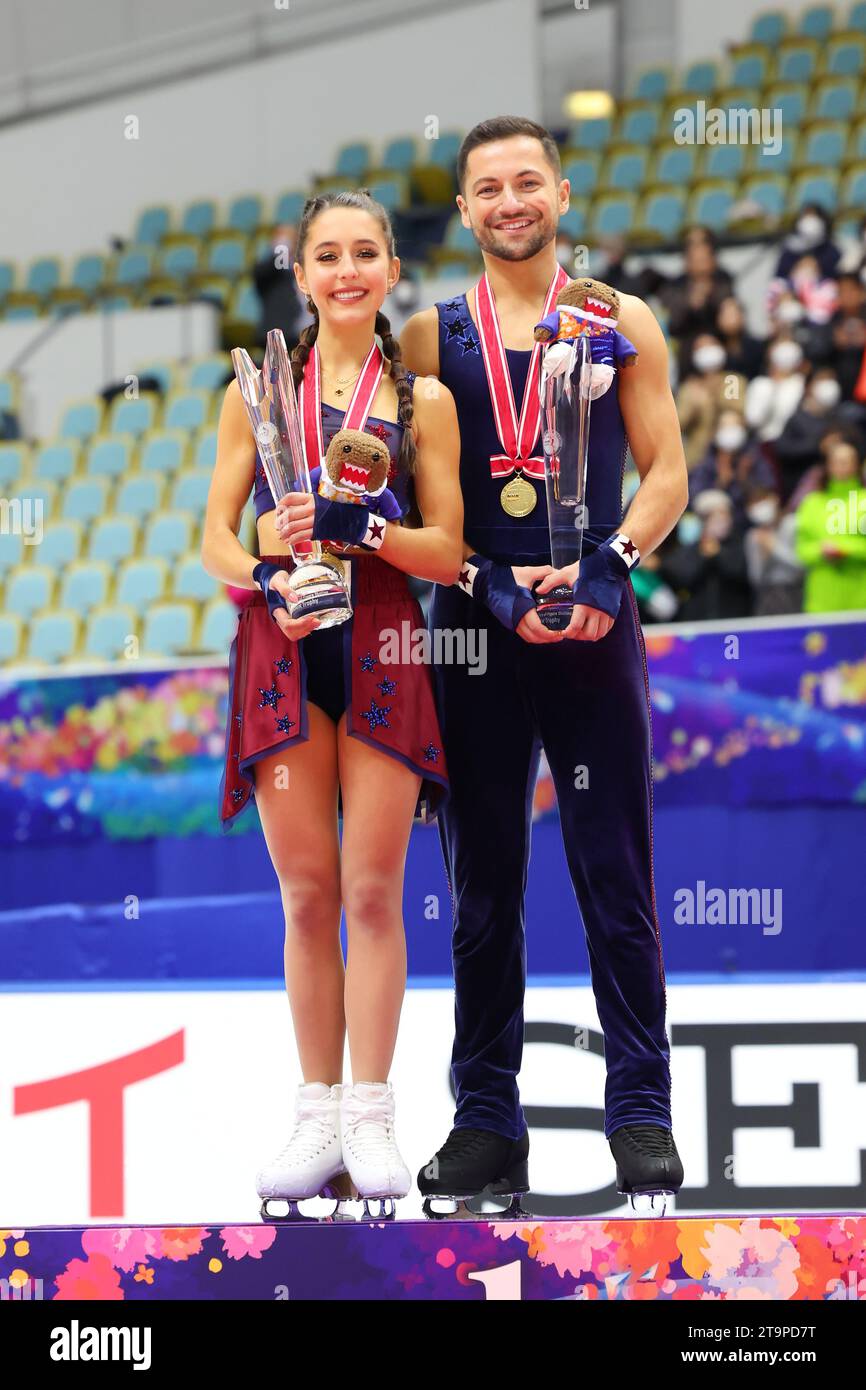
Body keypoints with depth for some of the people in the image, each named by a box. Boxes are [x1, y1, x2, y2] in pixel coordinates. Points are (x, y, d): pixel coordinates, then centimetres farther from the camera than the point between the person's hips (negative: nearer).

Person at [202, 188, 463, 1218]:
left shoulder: (423, 400, 8)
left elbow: (448, 554, 4)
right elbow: (215, 538, 7)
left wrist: (366, 529, -13)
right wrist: (268, 580, -12)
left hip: (383, 647, -1)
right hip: (283, 645, 1)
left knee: (371, 891, -4)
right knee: (307, 894, 2)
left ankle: (370, 1122, 0)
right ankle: (317, 1118, 7)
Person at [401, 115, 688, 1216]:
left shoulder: (621, 326, 6)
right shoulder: (430, 337, 6)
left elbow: (666, 473, 4)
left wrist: (607, 566, -13)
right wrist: (490, 583, -12)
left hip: (592, 628, -1)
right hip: (472, 631, 1)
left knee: (617, 883, -2)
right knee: (483, 888, 5)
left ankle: (641, 1113, 2)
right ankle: (486, 1122, 10)